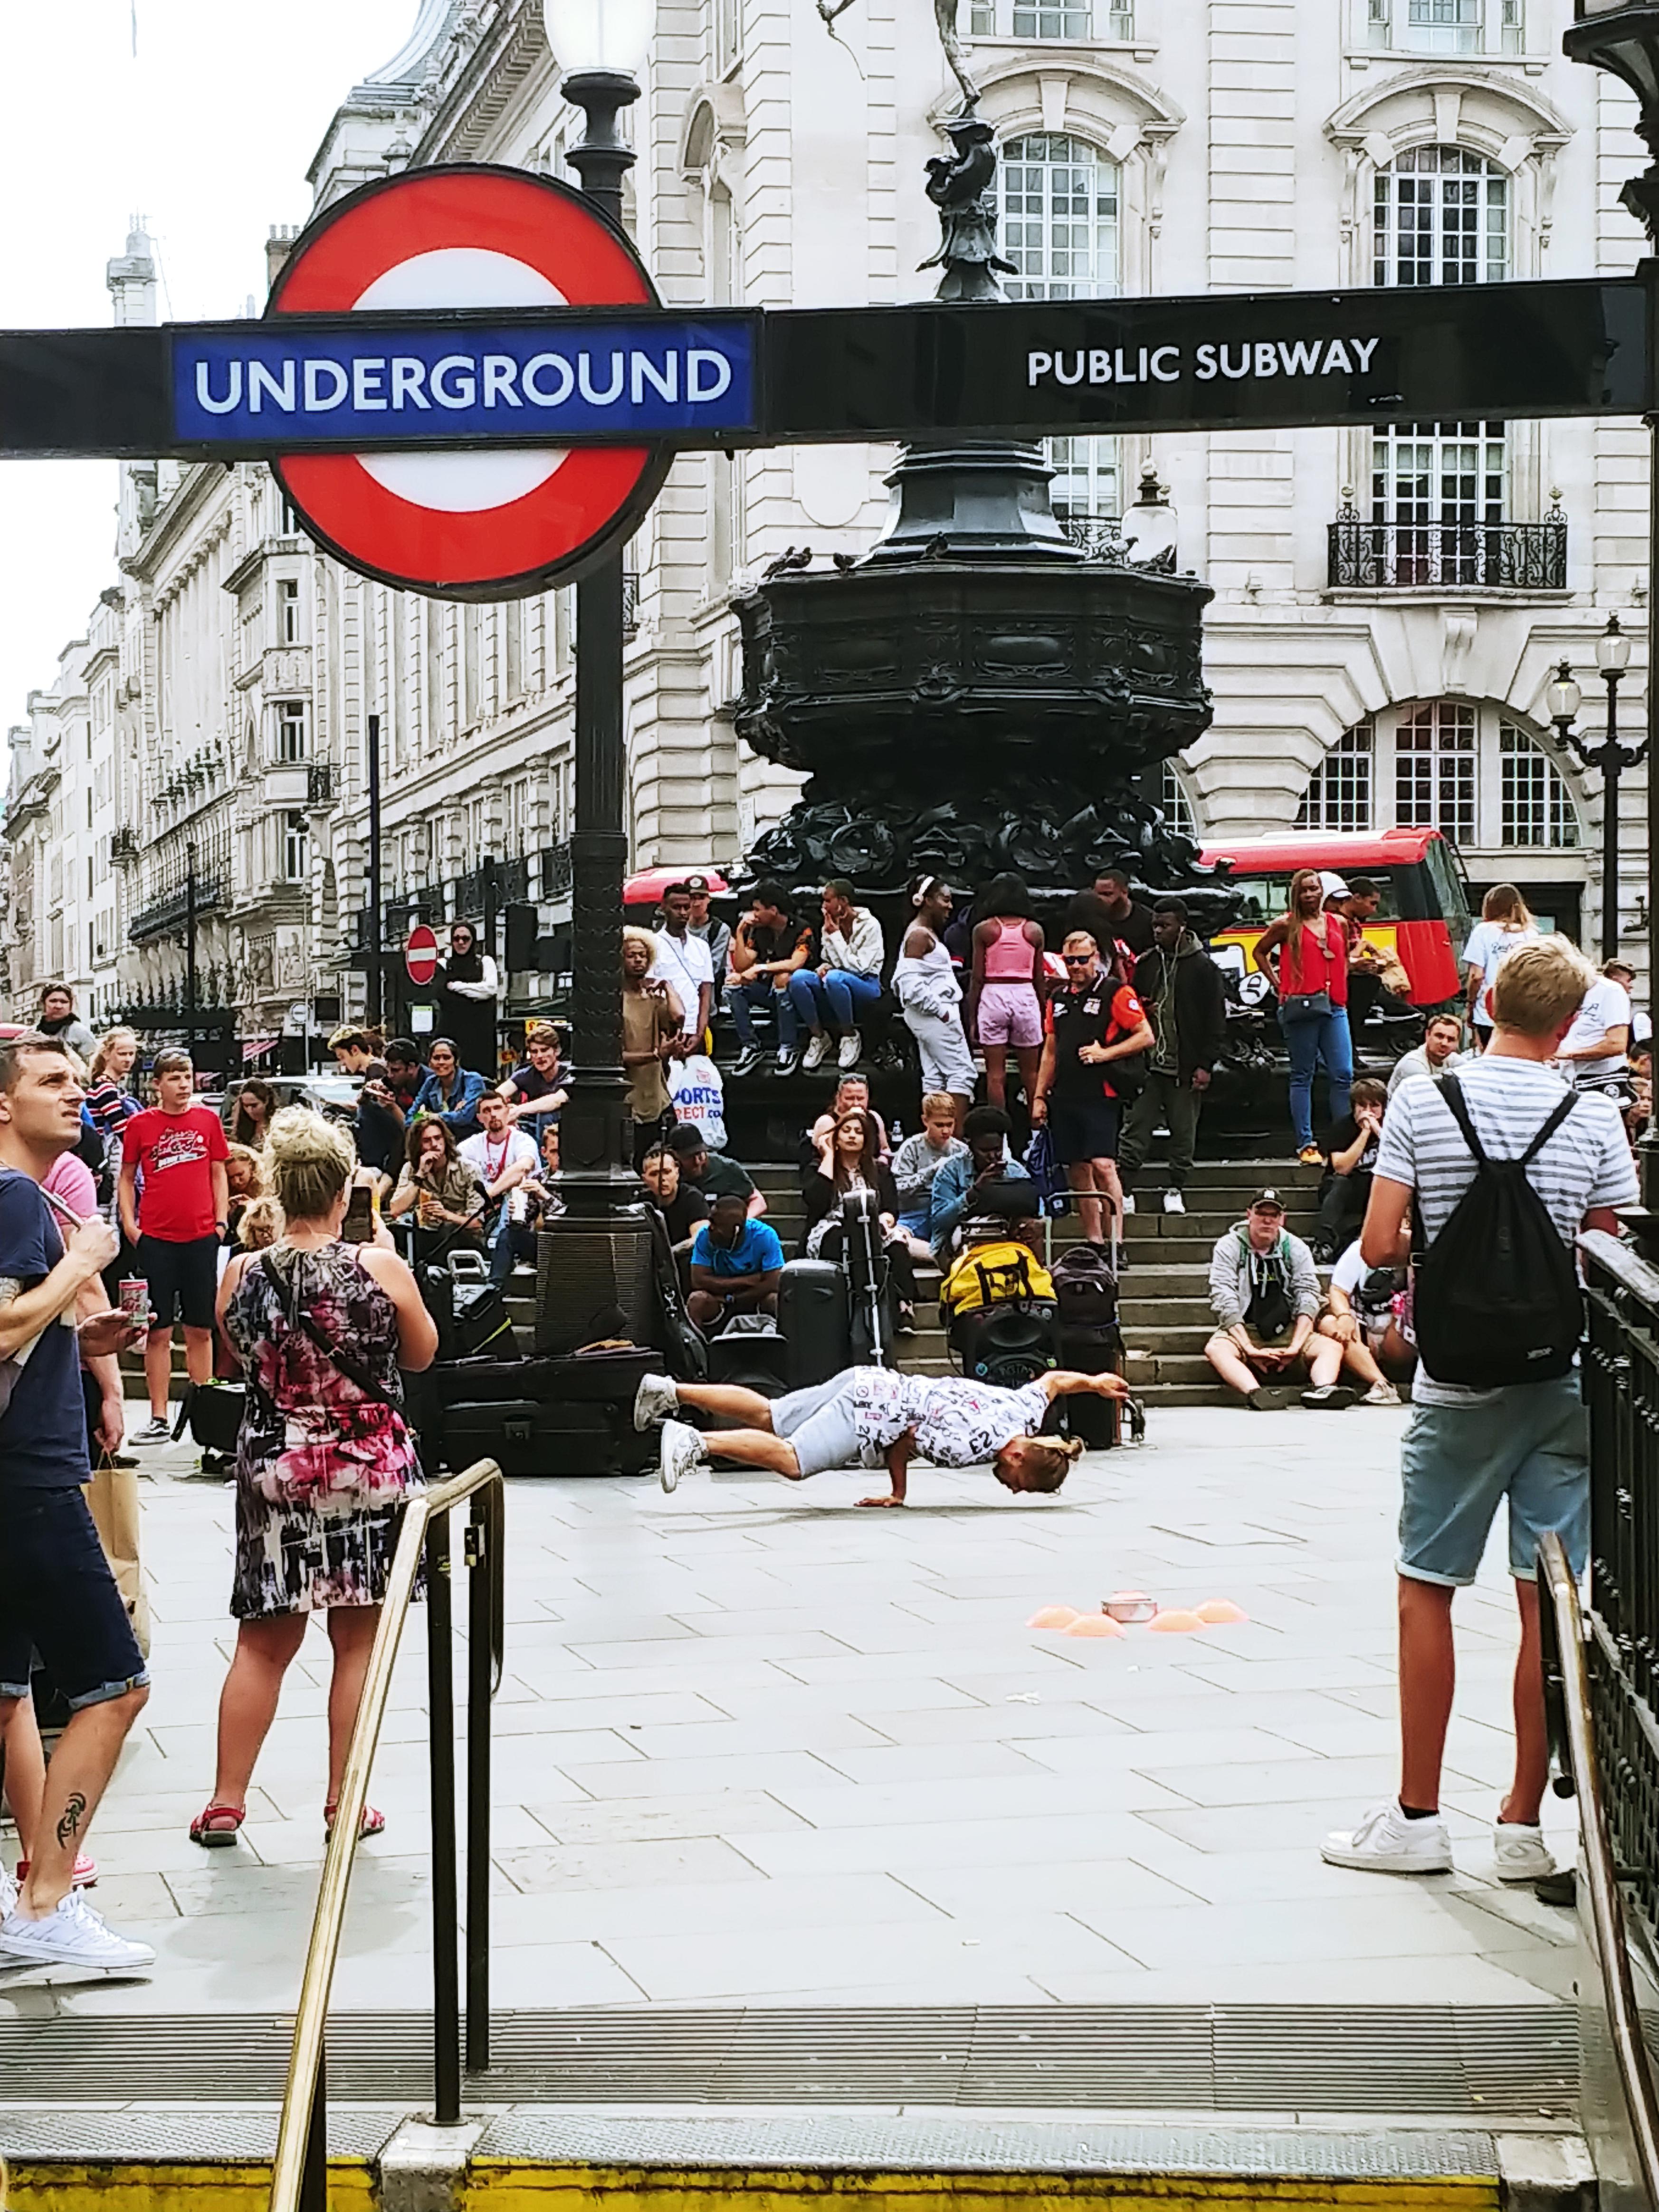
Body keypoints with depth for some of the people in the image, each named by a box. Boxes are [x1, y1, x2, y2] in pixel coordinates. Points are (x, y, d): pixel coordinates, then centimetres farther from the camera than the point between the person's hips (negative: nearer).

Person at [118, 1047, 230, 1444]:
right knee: (158, 1332, 2)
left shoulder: (208, 1120, 5)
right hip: (156, 1239, -1)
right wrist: (129, 1223, -2)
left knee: (201, 1330, 7)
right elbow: (126, 1177, 8)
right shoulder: (141, 1124, 1)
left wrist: (221, 1219, 2)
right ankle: (159, 1419, 6)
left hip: (201, 1237, 1)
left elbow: (218, 1173, 11)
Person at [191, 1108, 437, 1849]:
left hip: (274, 1471, 2)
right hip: (370, 1468, -2)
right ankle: (345, 1804, 14)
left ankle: (226, 1802, 13)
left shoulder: (242, 1276, -6)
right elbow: (422, 1354, 5)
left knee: (263, 1644, 12)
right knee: (357, 1643, 9)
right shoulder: (381, 1270, -12)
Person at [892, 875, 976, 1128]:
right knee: (962, 1072, -11)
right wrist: (940, 1010, -19)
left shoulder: (927, 933, 18)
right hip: (934, 1014, -10)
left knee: (935, 1076, 9)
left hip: (930, 1016, 10)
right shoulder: (919, 934, -13)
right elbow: (911, 981, -21)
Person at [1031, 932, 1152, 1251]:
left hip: (1101, 1095, -6)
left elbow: (1146, 1036, -5)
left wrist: (1105, 1053, -14)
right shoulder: (1058, 998, 17)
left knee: (1103, 1165, -15)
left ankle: (1115, 1243, -14)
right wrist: (1040, 1096, 18)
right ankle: (1093, 1243, 12)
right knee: (1078, 1172, 7)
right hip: (1064, 1098, 6)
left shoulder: (1115, 992, -2)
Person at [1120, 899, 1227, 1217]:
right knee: (1134, 1132, -2)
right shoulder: (1145, 964, 9)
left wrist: (1206, 1065, -8)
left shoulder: (1202, 967, -3)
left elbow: (1216, 1020, -4)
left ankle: (1175, 1191, 17)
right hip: (1148, 1065, 3)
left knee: (1183, 1132, 5)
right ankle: (1124, 1192, -2)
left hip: (1185, 1068, -3)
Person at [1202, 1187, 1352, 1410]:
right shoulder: (1229, 1247, -1)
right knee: (1216, 1349, -34)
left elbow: (1308, 1299, -1)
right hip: (1242, 1332, -3)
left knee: (1332, 1347, -21)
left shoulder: (1296, 1249, 7)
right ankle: (1255, 1396, -58)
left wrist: (1296, 1346, -17)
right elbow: (1224, 1302, -10)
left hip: (1287, 1332, 3)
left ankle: (1322, 1390, -52)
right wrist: (1249, 1349, -21)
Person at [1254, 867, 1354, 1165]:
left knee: (1343, 1075, -3)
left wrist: (1341, 987, 15)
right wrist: (1278, 985, 4)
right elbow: (1260, 952, 12)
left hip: (1335, 1007, 4)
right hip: (1301, 1007, -3)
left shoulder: (1338, 925, 13)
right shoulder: (1287, 925, 2)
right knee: (1302, 1076, 2)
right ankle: (1306, 1144, 4)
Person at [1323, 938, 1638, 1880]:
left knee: (1427, 1590, 8)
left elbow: (1380, 1246, -8)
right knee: (1549, 1602, 5)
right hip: (1563, 1380, 1)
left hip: (1458, 1382, -1)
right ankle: (1526, 1821, 10)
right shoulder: (1594, 1118, -4)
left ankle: (1418, 1815, 11)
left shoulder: (1423, 1102, -6)